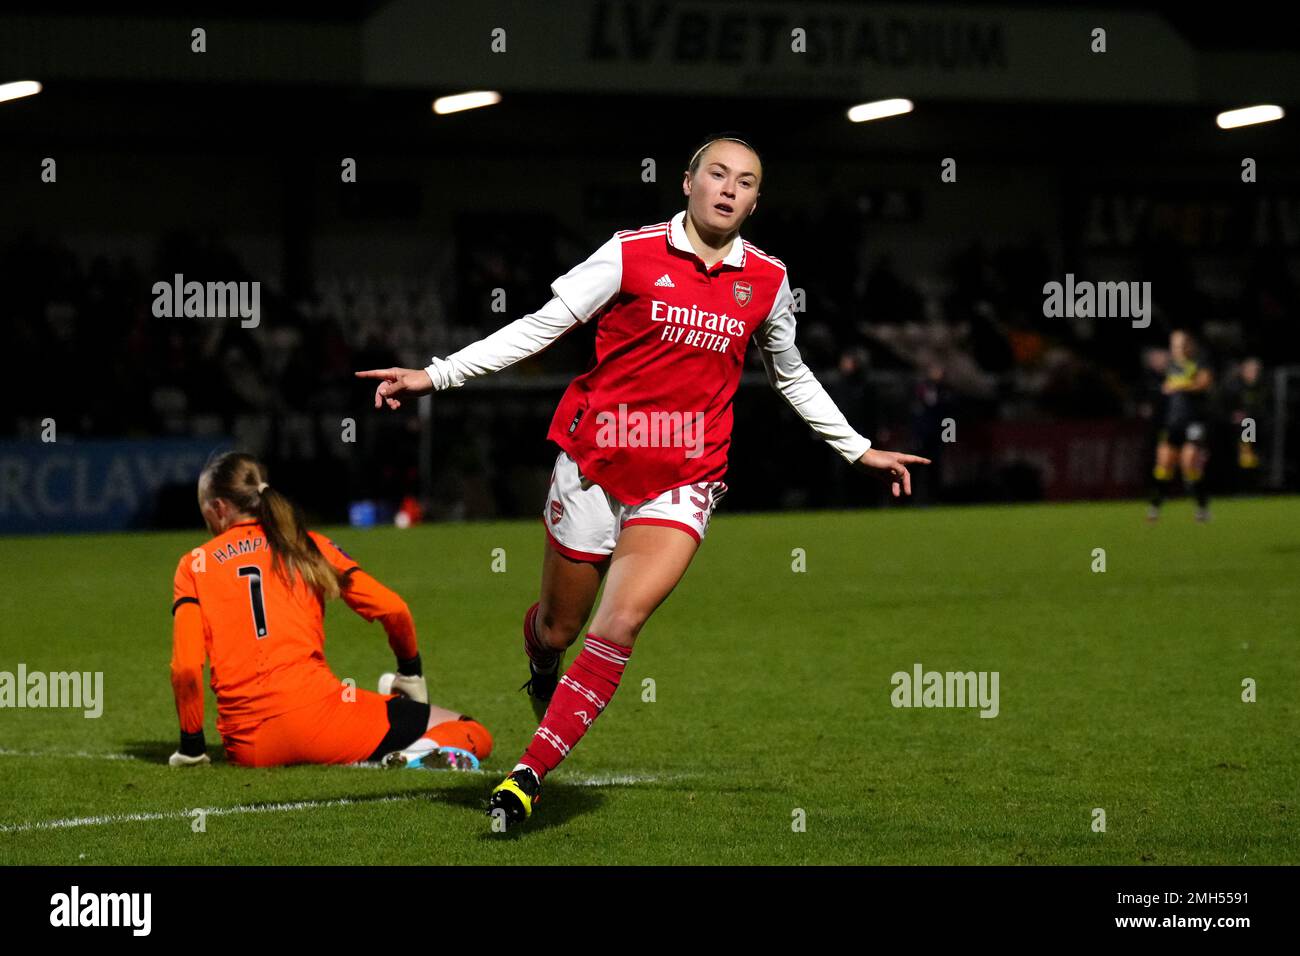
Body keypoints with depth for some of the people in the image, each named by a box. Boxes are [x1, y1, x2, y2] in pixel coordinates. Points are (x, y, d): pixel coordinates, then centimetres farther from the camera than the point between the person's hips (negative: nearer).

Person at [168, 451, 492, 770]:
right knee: (474, 734, 2)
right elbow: (392, 609, 4)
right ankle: (421, 754, -27)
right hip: (316, 714, -2)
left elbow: (185, 666, -4)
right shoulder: (309, 546, 11)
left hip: (246, 747, 2)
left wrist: (191, 745, 7)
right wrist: (411, 670, 22)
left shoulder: (194, 565, 9)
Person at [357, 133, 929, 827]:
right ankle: (541, 677, 48)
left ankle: (529, 773, -14)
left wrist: (860, 452, 26)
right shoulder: (632, 253, -5)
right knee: (558, 627, 10)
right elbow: (538, 327, -3)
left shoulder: (768, 281, 5)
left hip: (683, 483, 1)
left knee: (620, 625, -18)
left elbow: (791, 375, 22)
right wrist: (435, 375, -8)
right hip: (594, 464, -1)